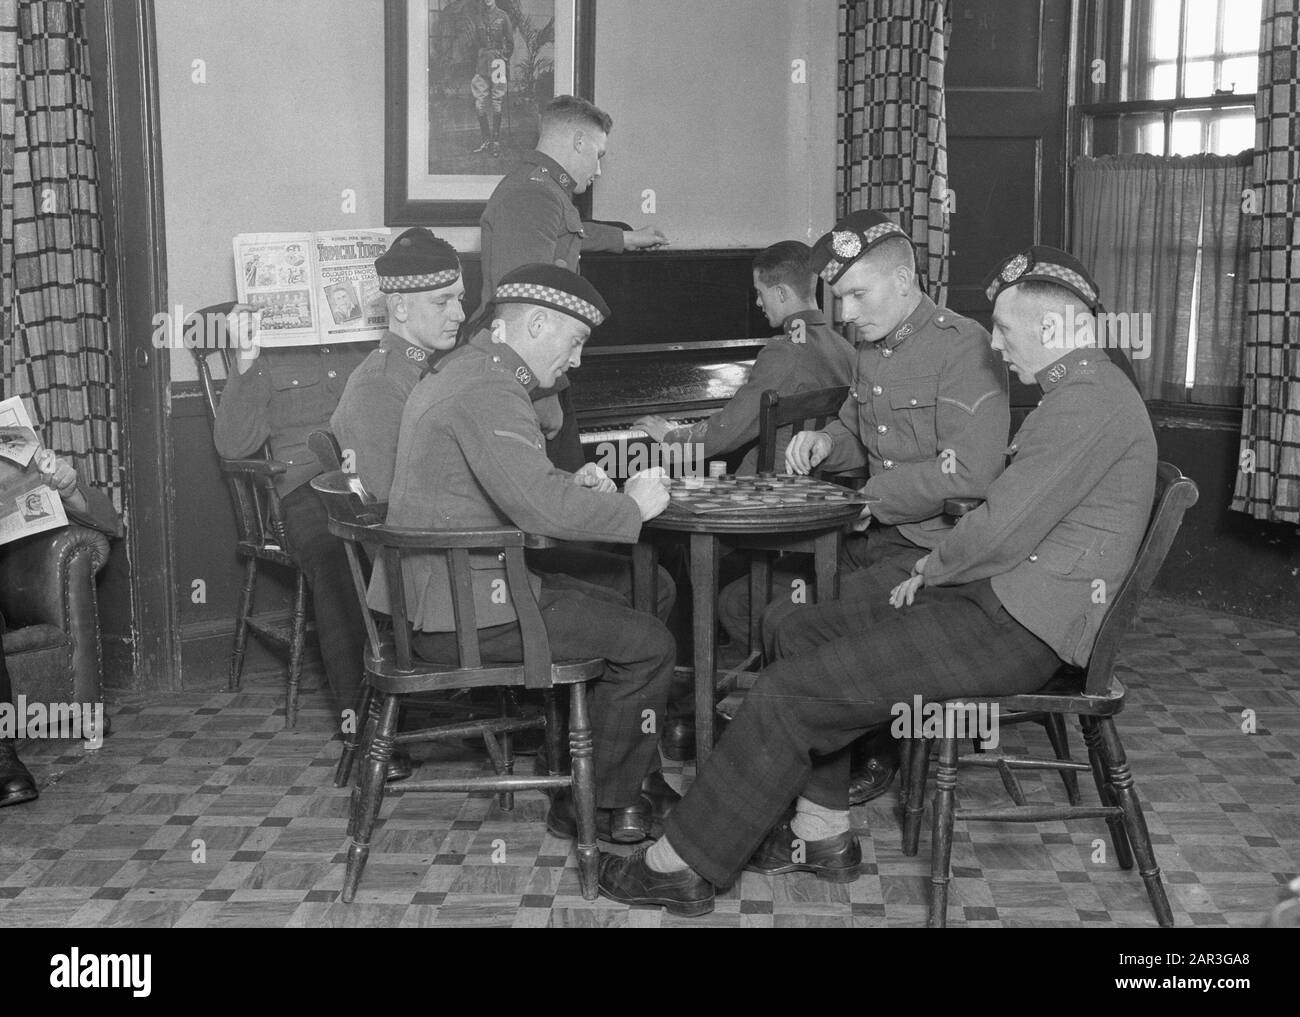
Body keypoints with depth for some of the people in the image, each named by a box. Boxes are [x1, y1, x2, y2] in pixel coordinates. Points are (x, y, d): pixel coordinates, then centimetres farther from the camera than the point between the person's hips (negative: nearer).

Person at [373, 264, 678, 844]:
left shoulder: (461, 369, 14)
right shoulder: (489, 393, -20)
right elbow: (544, 511, -30)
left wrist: (572, 486, 10)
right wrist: (632, 505, -15)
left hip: (429, 594, 11)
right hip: (463, 613, -11)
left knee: (612, 609, 23)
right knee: (648, 644, -5)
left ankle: (638, 772, 28)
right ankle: (598, 806, 9)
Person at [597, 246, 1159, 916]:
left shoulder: (1089, 402, -18)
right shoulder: (1078, 390, 17)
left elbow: (1001, 532, -24)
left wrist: (928, 570, -7)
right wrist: (936, 566, 5)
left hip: (1018, 629, -11)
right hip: (1001, 595, 11)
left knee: (789, 692, -12)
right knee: (802, 634, 12)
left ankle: (682, 866, 0)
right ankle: (822, 834, 16)